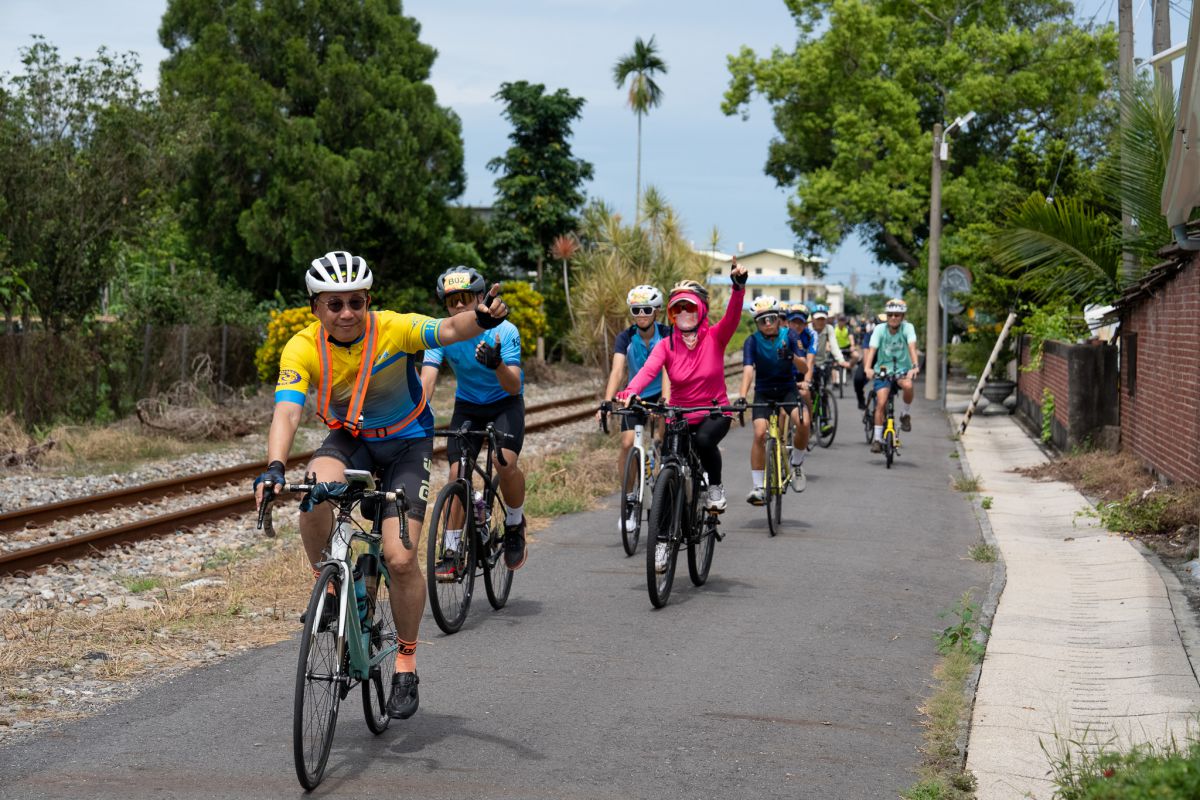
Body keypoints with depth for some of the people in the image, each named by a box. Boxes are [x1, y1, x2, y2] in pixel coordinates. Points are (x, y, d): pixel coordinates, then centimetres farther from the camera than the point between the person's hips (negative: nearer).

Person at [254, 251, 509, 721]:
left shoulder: (394, 329, -24)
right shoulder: (303, 349, -20)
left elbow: (448, 331, -39)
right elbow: (286, 412, -31)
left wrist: (481, 318, -62)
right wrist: (274, 467, -48)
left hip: (406, 441, -2)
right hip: (349, 439, 2)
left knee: (401, 558, -14)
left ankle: (406, 663, 8)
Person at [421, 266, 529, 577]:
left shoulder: (504, 332, -23)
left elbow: (514, 386, -29)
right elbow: (427, 380, -25)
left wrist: (497, 364, -50)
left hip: (505, 403, -2)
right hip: (467, 405, 3)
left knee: (506, 461, -27)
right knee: (457, 472, -13)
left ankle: (515, 524, -1)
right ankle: (450, 553, -5)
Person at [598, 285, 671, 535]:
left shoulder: (667, 335, -17)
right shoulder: (625, 338, -12)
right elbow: (617, 371, -24)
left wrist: (666, 400, -46)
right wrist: (607, 402, -40)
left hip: (660, 393, -1)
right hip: (635, 396, 1)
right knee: (628, 443, -16)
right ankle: (629, 500, -3)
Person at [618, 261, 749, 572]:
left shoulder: (715, 337, -6)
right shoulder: (666, 345, -4)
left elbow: (733, 316, -25)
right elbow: (648, 369, -21)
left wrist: (739, 286, -44)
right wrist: (631, 391, -43)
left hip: (714, 413, -2)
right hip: (679, 416, 2)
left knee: (705, 440, -36)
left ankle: (715, 487, -8)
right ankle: (663, 541, 12)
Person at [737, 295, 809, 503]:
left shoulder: (789, 336, -11)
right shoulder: (752, 341, -14)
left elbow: (803, 366, -17)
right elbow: (748, 368, -27)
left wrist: (792, 357, -40)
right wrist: (742, 396, -43)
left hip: (788, 389, 0)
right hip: (764, 392, 0)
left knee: (802, 422, -27)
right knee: (759, 433, -20)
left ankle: (797, 465, 0)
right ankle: (757, 487, -11)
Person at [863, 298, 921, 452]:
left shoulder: (907, 328, -11)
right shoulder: (879, 329, -11)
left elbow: (912, 346, -25)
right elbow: (872, 349, -22)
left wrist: (915, 366, -43)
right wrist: (867, 368, -40)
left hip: (902, 370, 0)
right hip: (883, 369, 0)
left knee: (908, 385, -33)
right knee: (881, 403, -14)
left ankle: (906, 415, -6)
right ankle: (877, 439, -3)